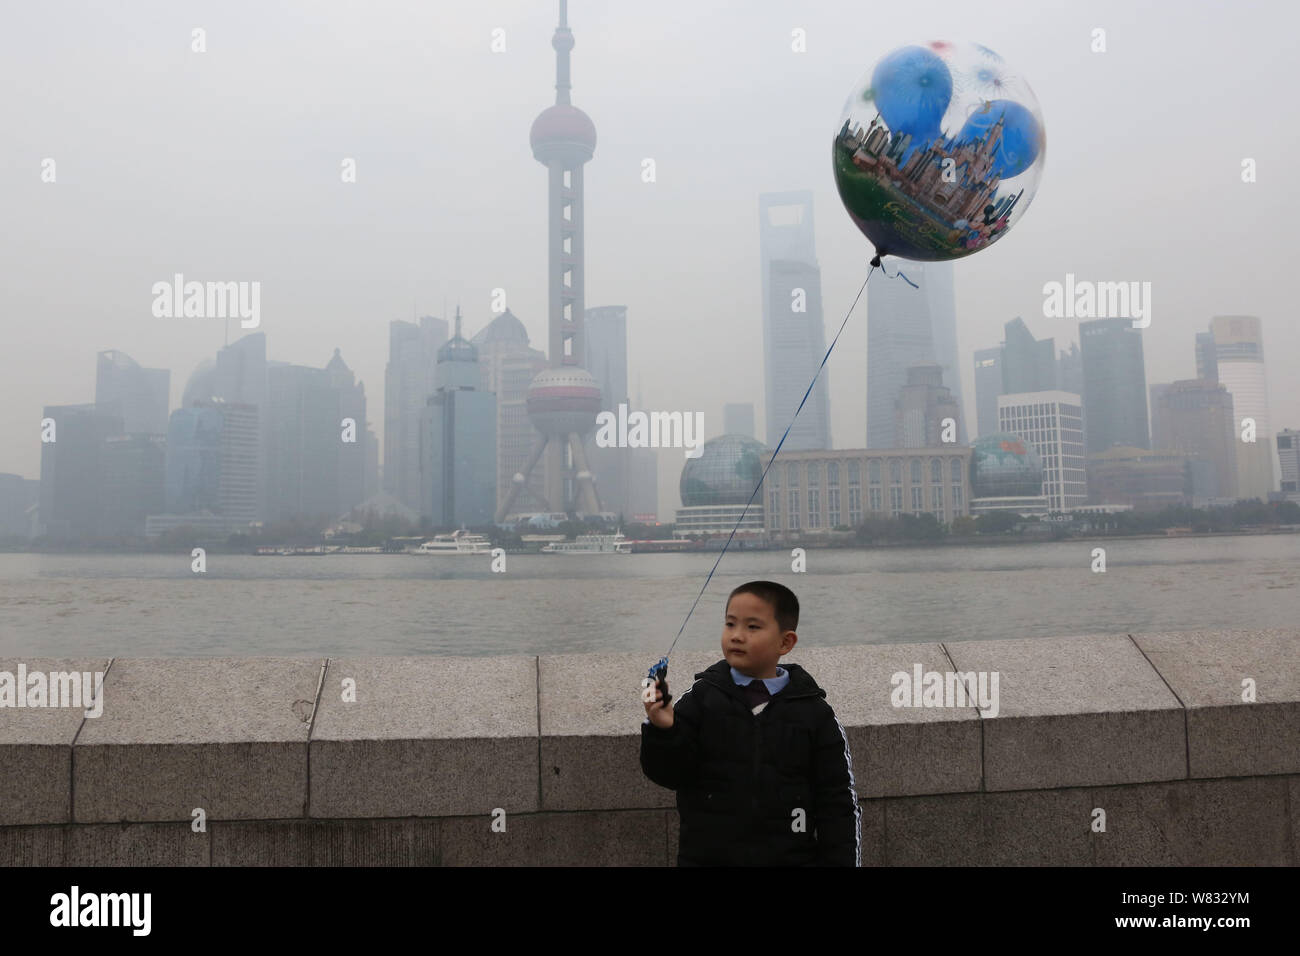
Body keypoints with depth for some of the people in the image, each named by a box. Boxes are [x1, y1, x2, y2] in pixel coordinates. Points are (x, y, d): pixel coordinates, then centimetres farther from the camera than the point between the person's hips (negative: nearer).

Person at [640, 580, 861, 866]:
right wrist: (663, 730, -24)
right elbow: (671, 773, -7)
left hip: (790, 856, 0)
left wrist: (841, 860, -2)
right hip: (706, 855, 0)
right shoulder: (701, 698, -4)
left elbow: (837, 802, 1)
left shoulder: (814, 713, -4)